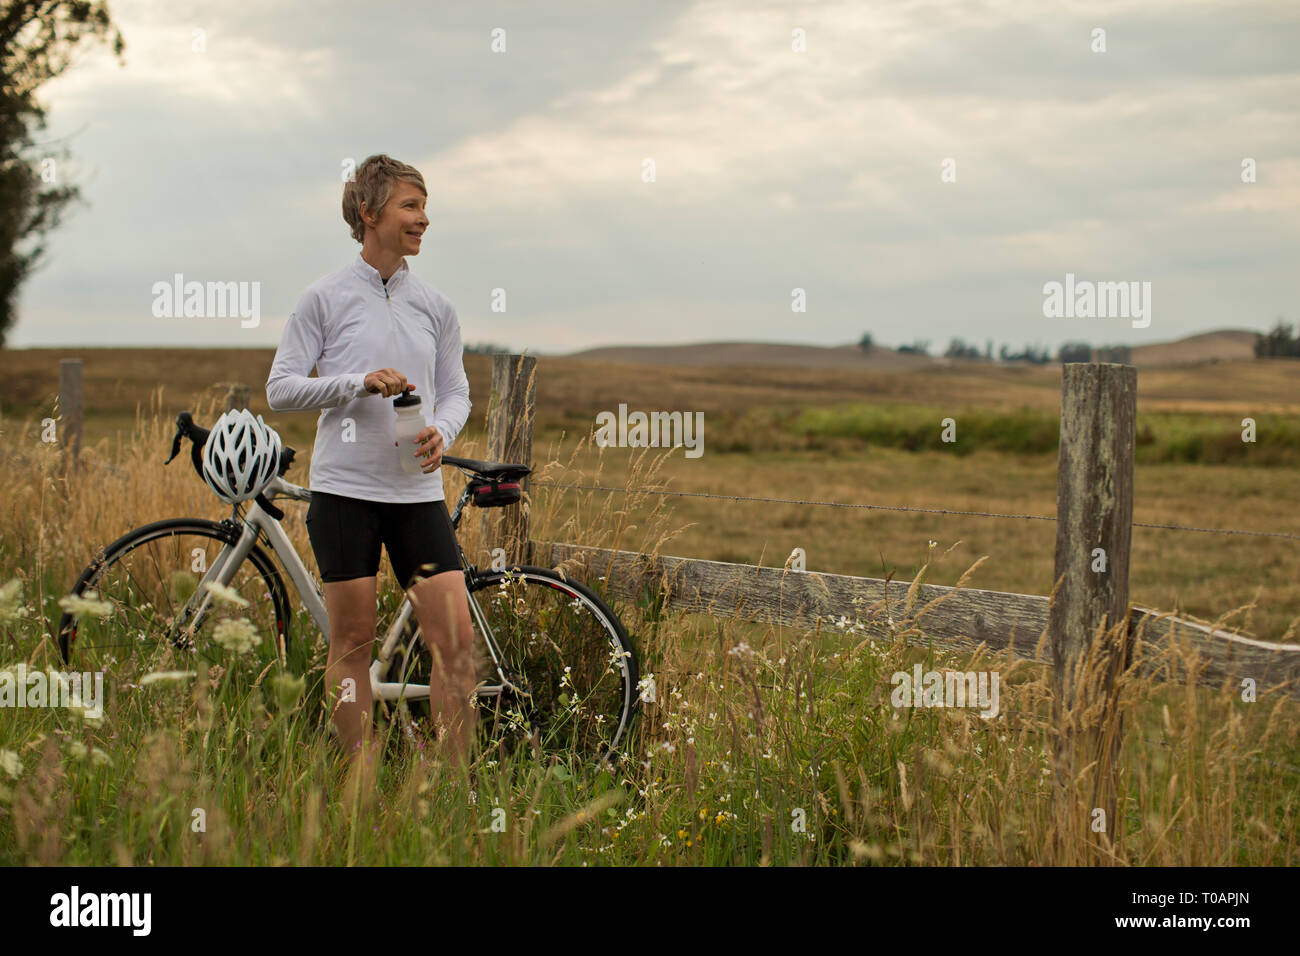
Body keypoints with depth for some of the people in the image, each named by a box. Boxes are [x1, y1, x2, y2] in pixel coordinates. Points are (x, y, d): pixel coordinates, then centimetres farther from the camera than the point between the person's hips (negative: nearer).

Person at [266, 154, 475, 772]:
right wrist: (361, 382, -15)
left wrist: (441, 433, -5)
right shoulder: (326, 298, 1)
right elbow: (281, 388, -1)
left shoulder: (435, 306, 12)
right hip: (345, 489, -3)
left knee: (456, 640, -5)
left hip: (419, 491, 3)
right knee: (352, 643, 2)